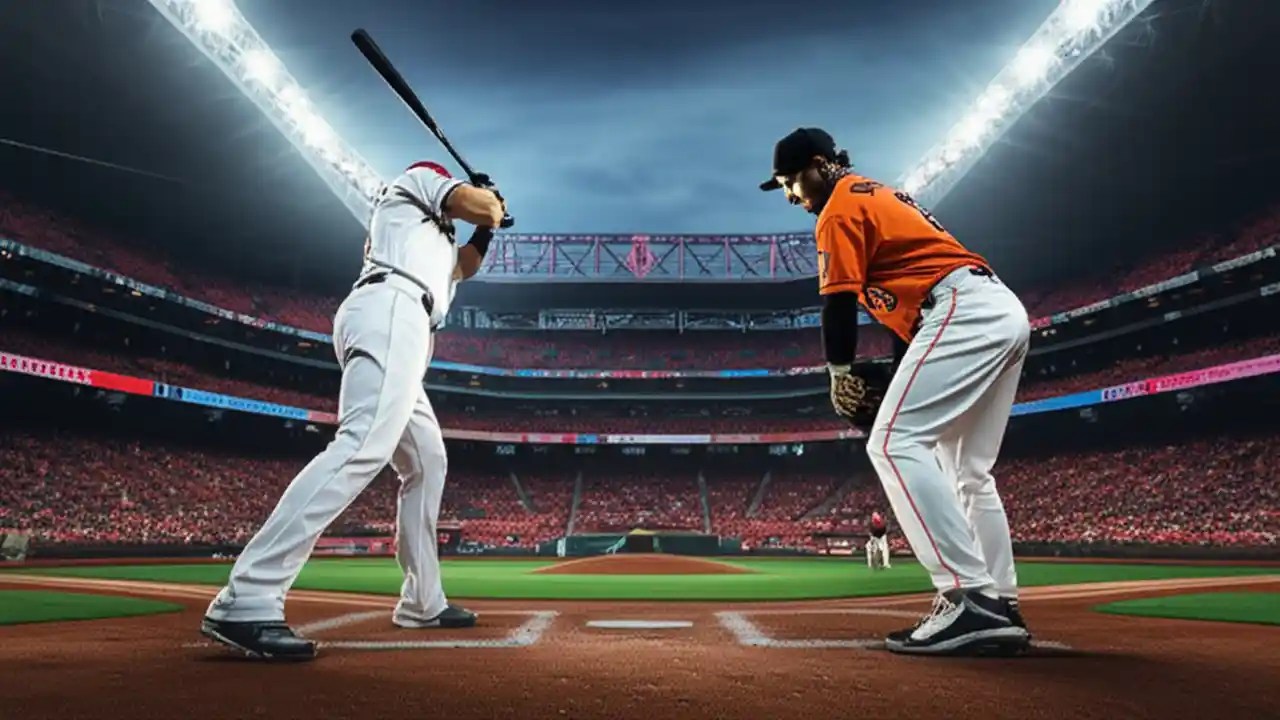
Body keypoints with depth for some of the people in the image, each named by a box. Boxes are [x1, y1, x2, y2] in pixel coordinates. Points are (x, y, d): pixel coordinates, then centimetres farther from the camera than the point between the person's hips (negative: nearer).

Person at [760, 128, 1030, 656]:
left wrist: (840, 374, 4)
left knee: (894, 443, -15)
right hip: (1005, 314, 10)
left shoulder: (841, 206, 1)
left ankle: (971, 598, -22)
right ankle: (1000, 607, 13)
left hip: (963, 315, -10)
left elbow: (840, 301, -7)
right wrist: (898, 377, 23)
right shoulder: (881, 195, 30)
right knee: (967, 469, 13)